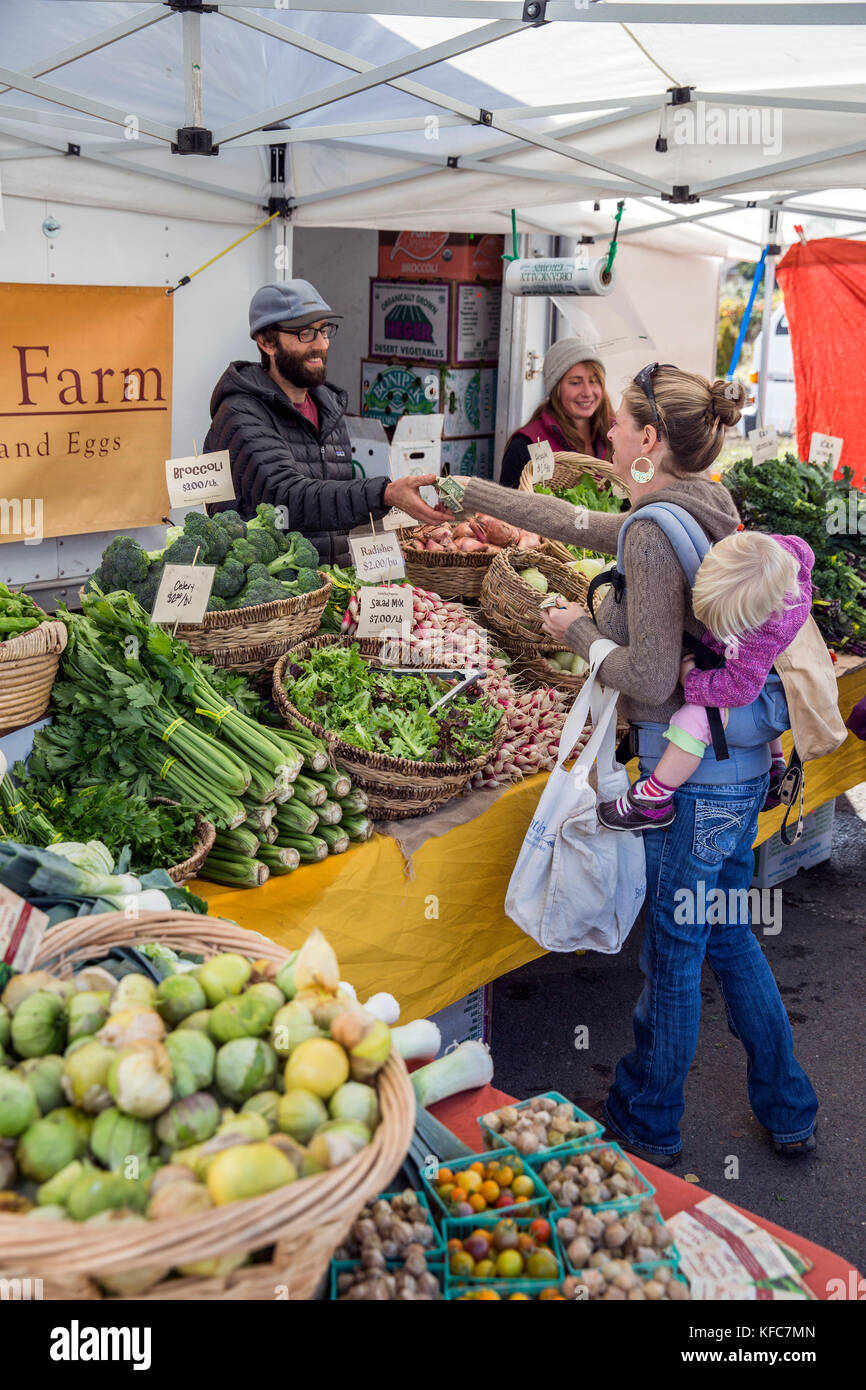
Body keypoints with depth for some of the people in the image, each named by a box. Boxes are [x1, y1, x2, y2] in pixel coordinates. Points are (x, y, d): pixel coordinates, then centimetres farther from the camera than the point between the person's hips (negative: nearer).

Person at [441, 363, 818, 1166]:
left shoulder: (656, 533, -20)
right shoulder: (701, 510, 9)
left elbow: (649, 679, -23)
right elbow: (576, 524, 19)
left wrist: (578, 632, -5)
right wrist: (460, 491, 24)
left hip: (695, 771, -9)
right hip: (743, 754, 9)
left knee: (672, 950, 7)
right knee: (727, 936, 22)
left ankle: (647, 1127, 27)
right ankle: (788, 1114, 35)